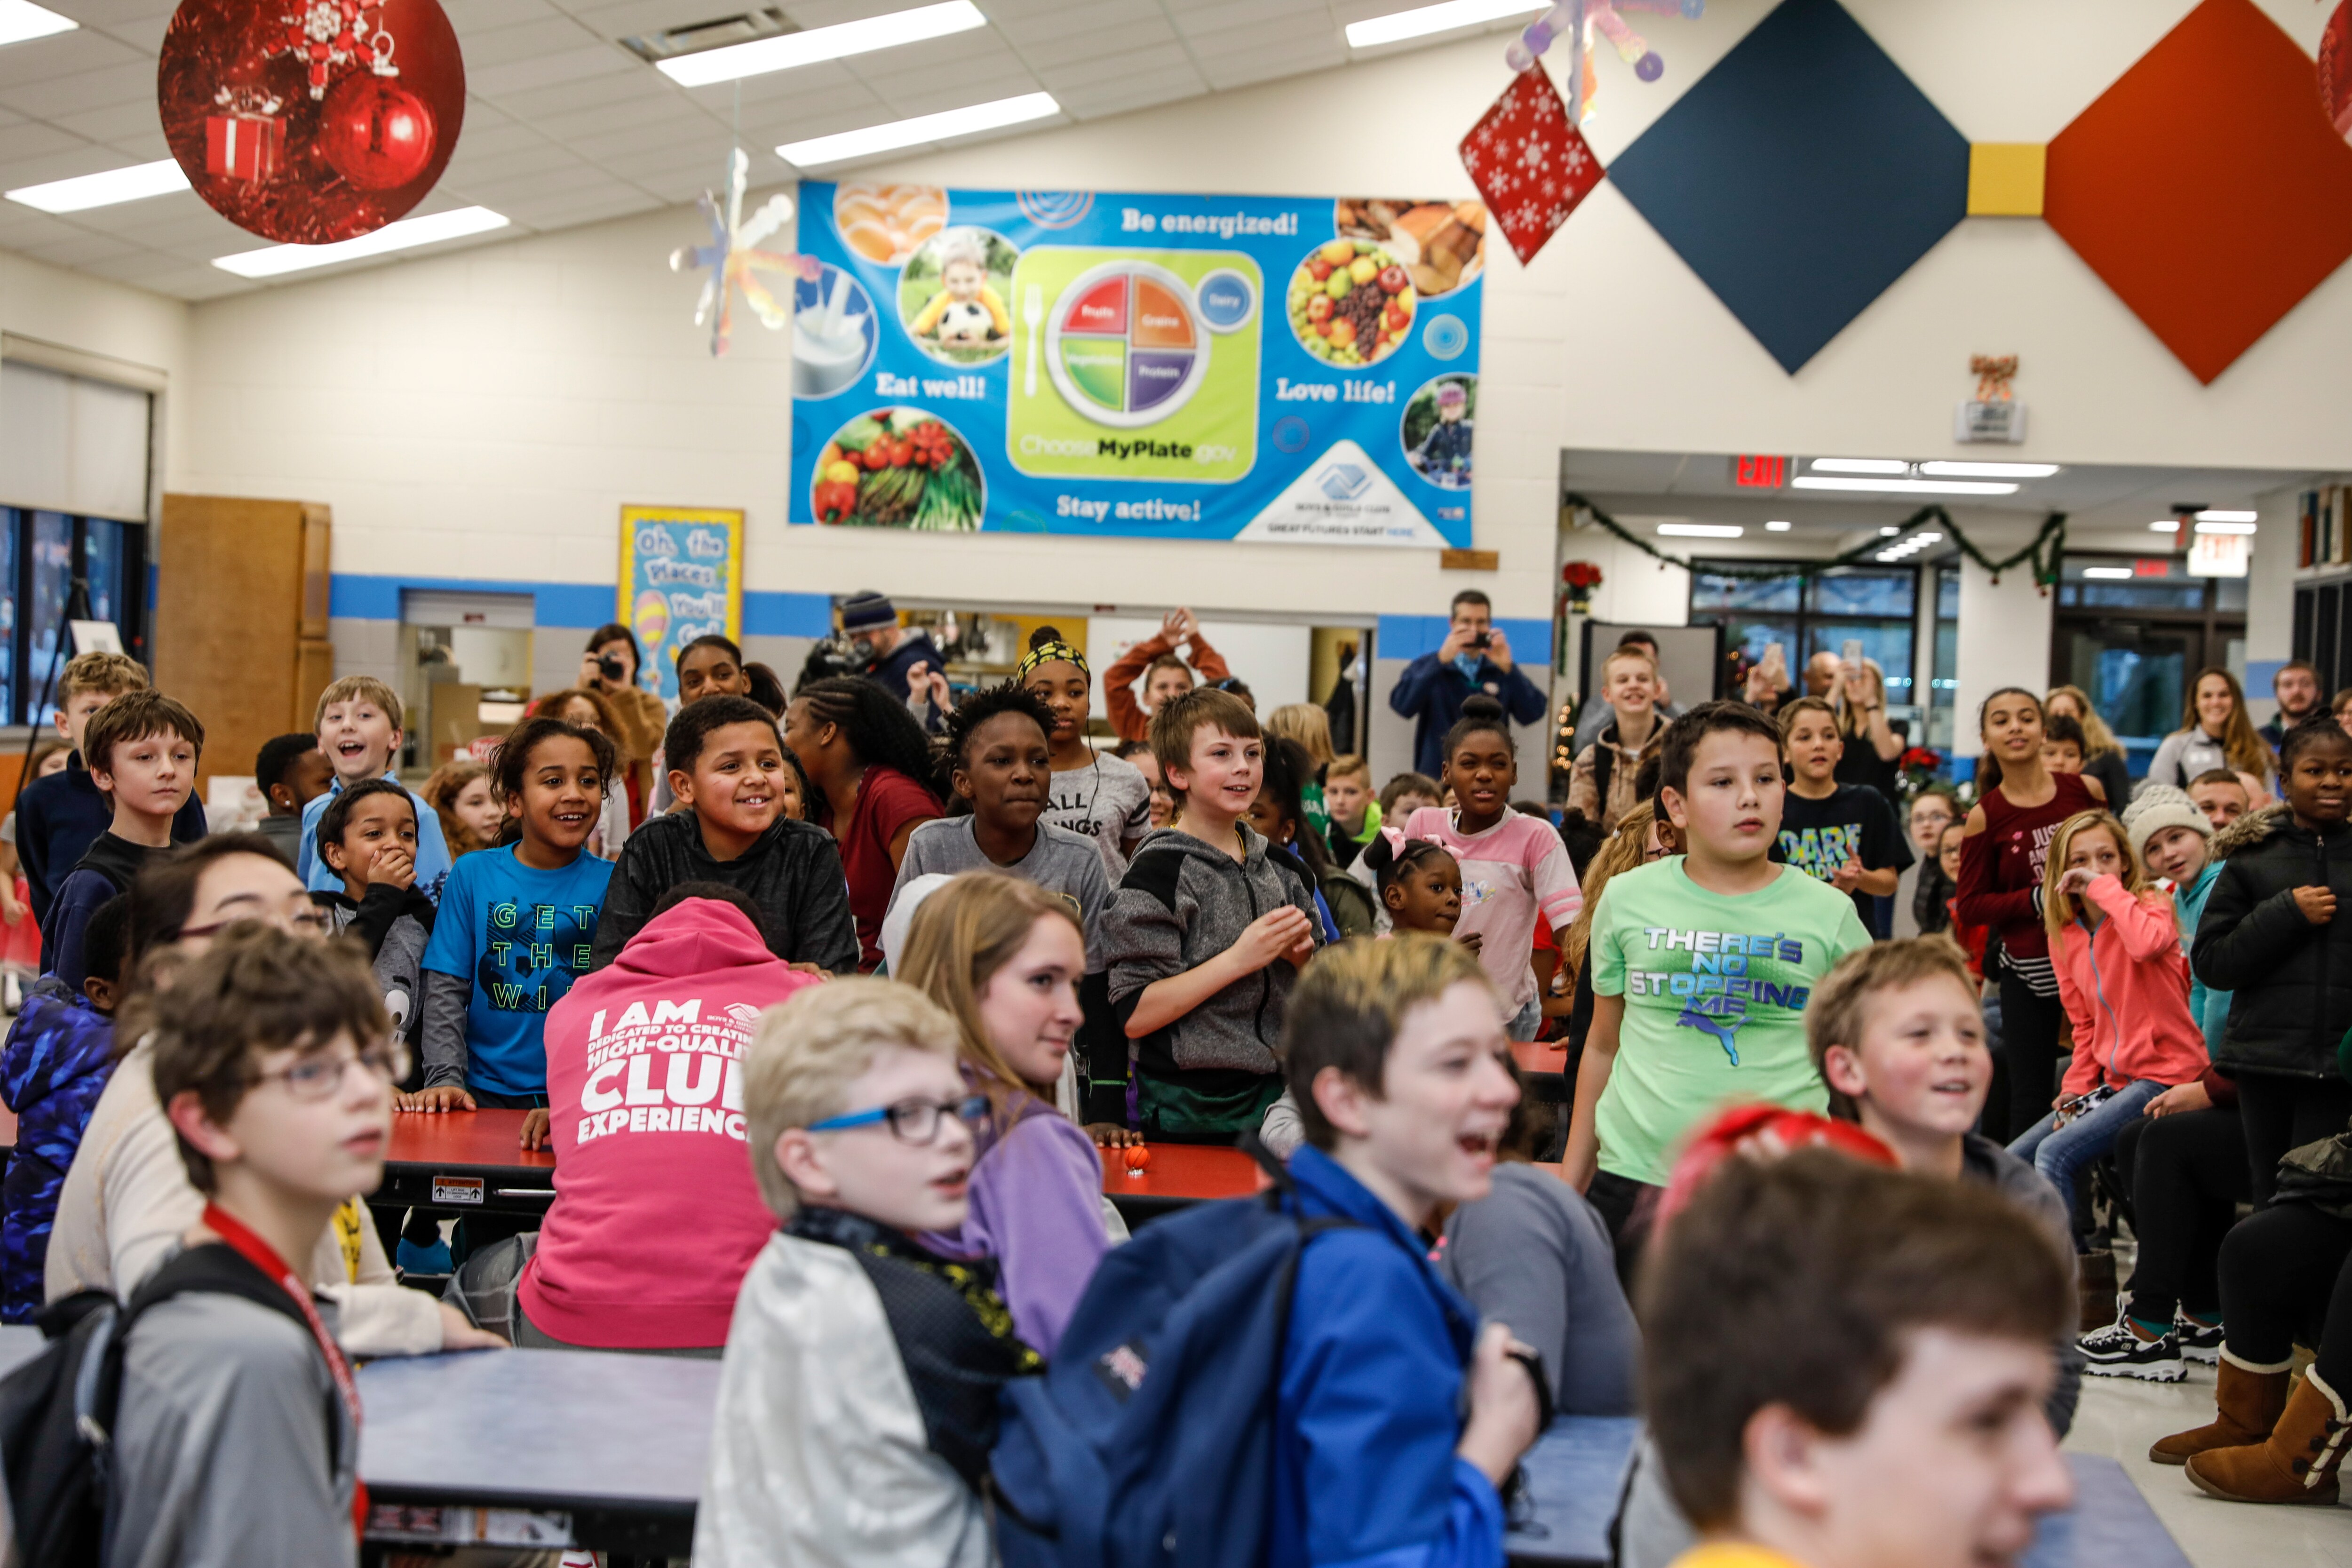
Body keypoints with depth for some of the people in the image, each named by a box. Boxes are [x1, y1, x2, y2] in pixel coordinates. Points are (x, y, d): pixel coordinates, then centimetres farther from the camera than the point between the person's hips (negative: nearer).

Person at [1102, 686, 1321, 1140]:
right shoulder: (1158, 871, -11)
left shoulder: (1277, 866, 9)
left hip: (1276, 1097, 6)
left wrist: (1301, 956, -4)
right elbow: (1133, 1015, -18)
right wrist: (1239, 959, -21)